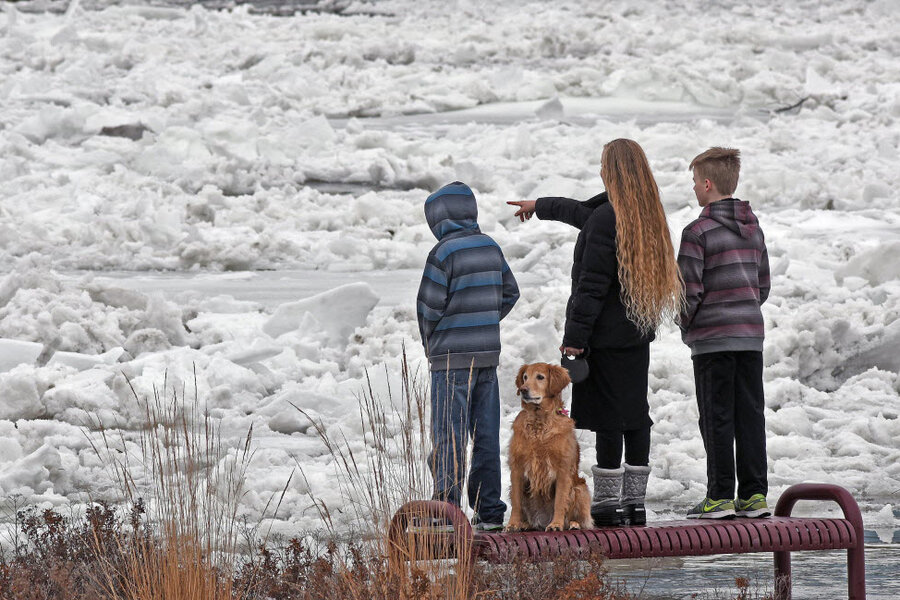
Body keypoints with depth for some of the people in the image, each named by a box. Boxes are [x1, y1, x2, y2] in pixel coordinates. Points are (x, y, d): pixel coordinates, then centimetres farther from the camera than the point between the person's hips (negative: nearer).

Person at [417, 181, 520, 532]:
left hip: (451, 358, -6)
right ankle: (489, 511, 13)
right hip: (488, 355, 6)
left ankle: (446, 507, -7)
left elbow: (429, 305, -13)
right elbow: (509, 293, 16)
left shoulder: (444, 252, -14)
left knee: (449, 437, -4)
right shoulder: (491, 247, 6)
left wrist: (429, 340, 6)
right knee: (486, 435, 10)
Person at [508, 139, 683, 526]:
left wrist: (574, 335, -16)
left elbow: (592, 284, -18)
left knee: (608, 420, -6)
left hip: (606, 334, -8)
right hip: (639, 333, 8)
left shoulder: (606, 219, -15)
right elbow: (584, 213, 30)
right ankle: (635, 502, 12)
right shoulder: (646, 215, 12)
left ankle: (606, 504, -5)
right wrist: (540, 207, 45)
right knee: (635, 416, 10)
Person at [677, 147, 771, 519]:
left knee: (717, 418, -2)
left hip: (712, 337, -6)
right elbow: (763, 286, 15)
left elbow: (689, 289, -13)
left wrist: (685, 323, 4)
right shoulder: (753, 230, 11)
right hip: (751, 335, 6)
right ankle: (754, 494, 5)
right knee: (750, 415, 6)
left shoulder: (698, 232, -11)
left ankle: (720, 496, -2)